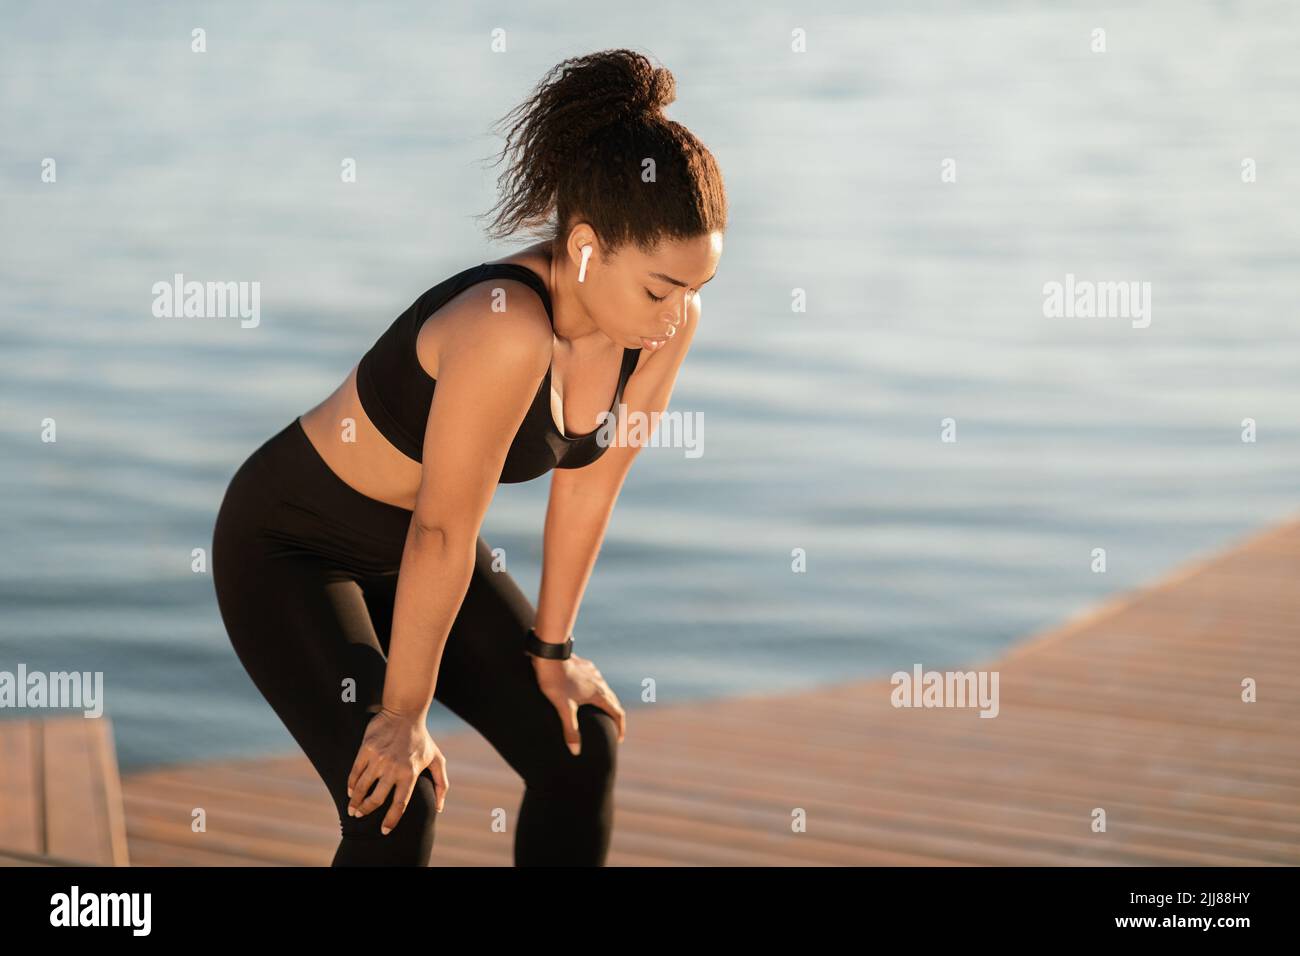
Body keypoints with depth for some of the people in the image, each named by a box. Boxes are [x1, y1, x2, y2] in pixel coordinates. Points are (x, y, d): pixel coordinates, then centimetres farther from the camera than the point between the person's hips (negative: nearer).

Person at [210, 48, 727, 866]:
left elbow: (588, 487, -3)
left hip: (409, 543, 7)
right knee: (395, 799, -19)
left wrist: (551, 647, 5)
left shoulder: (667, 325, -16)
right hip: (291, 543, -7)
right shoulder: (507, 330, -37)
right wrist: (404, 713, -20)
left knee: (583, 752, 3)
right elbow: (441, 535, -29)